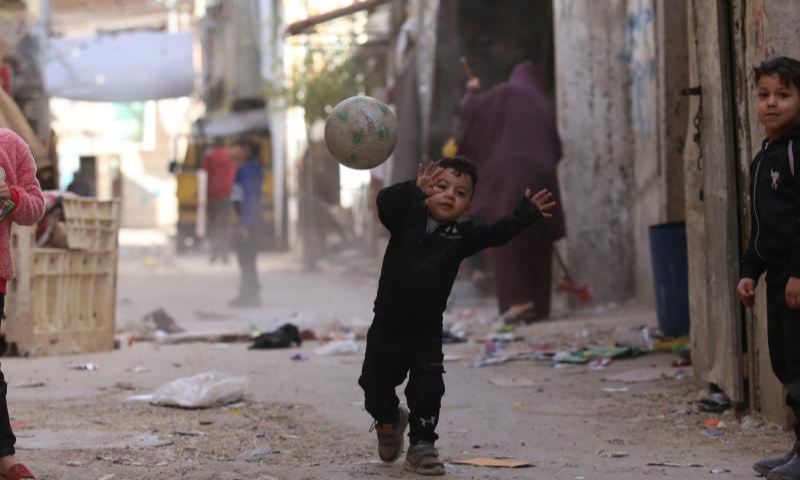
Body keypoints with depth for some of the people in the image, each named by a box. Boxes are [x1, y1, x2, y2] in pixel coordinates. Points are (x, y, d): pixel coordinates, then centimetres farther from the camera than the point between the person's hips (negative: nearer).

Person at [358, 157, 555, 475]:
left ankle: (422, 446, 11)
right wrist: (415, 189, -43)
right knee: (375, 387, 9)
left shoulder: (461, 236, -2)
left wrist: (525, 214, -25)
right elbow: (385, 201, -26)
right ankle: (390, 420, 41)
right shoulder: (406, 218, -7)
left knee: (428, 390, -6)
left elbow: (497, 234, -12)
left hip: (427, 332, 1)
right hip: (387, 327, 0)